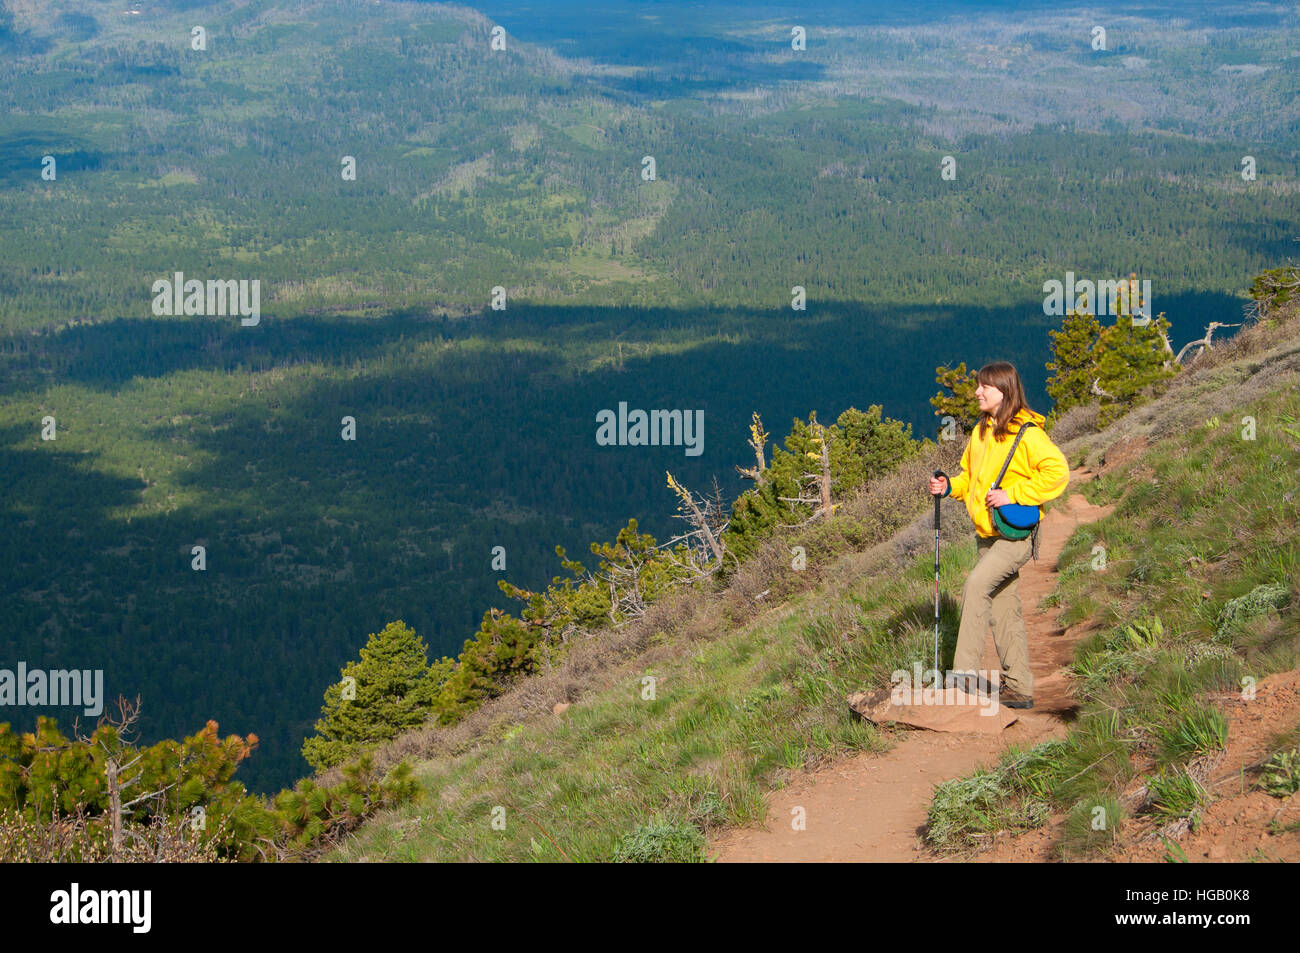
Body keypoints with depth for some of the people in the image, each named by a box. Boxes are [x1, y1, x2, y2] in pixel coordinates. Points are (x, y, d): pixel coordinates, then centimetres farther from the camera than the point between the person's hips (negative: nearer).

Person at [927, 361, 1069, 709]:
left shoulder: (1027, 433, -13)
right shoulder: (982, 431, 11)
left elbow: (1057, 472, -20)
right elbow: (972, 477, 23)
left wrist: (1012, 494, -22)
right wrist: (950, 486, 2)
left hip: (1016, 534, -8)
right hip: (987, 535, 8)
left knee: (977, 584, -25)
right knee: (1003, 610, 10)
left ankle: (965, 670, -23)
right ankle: (1019, 688, 17)